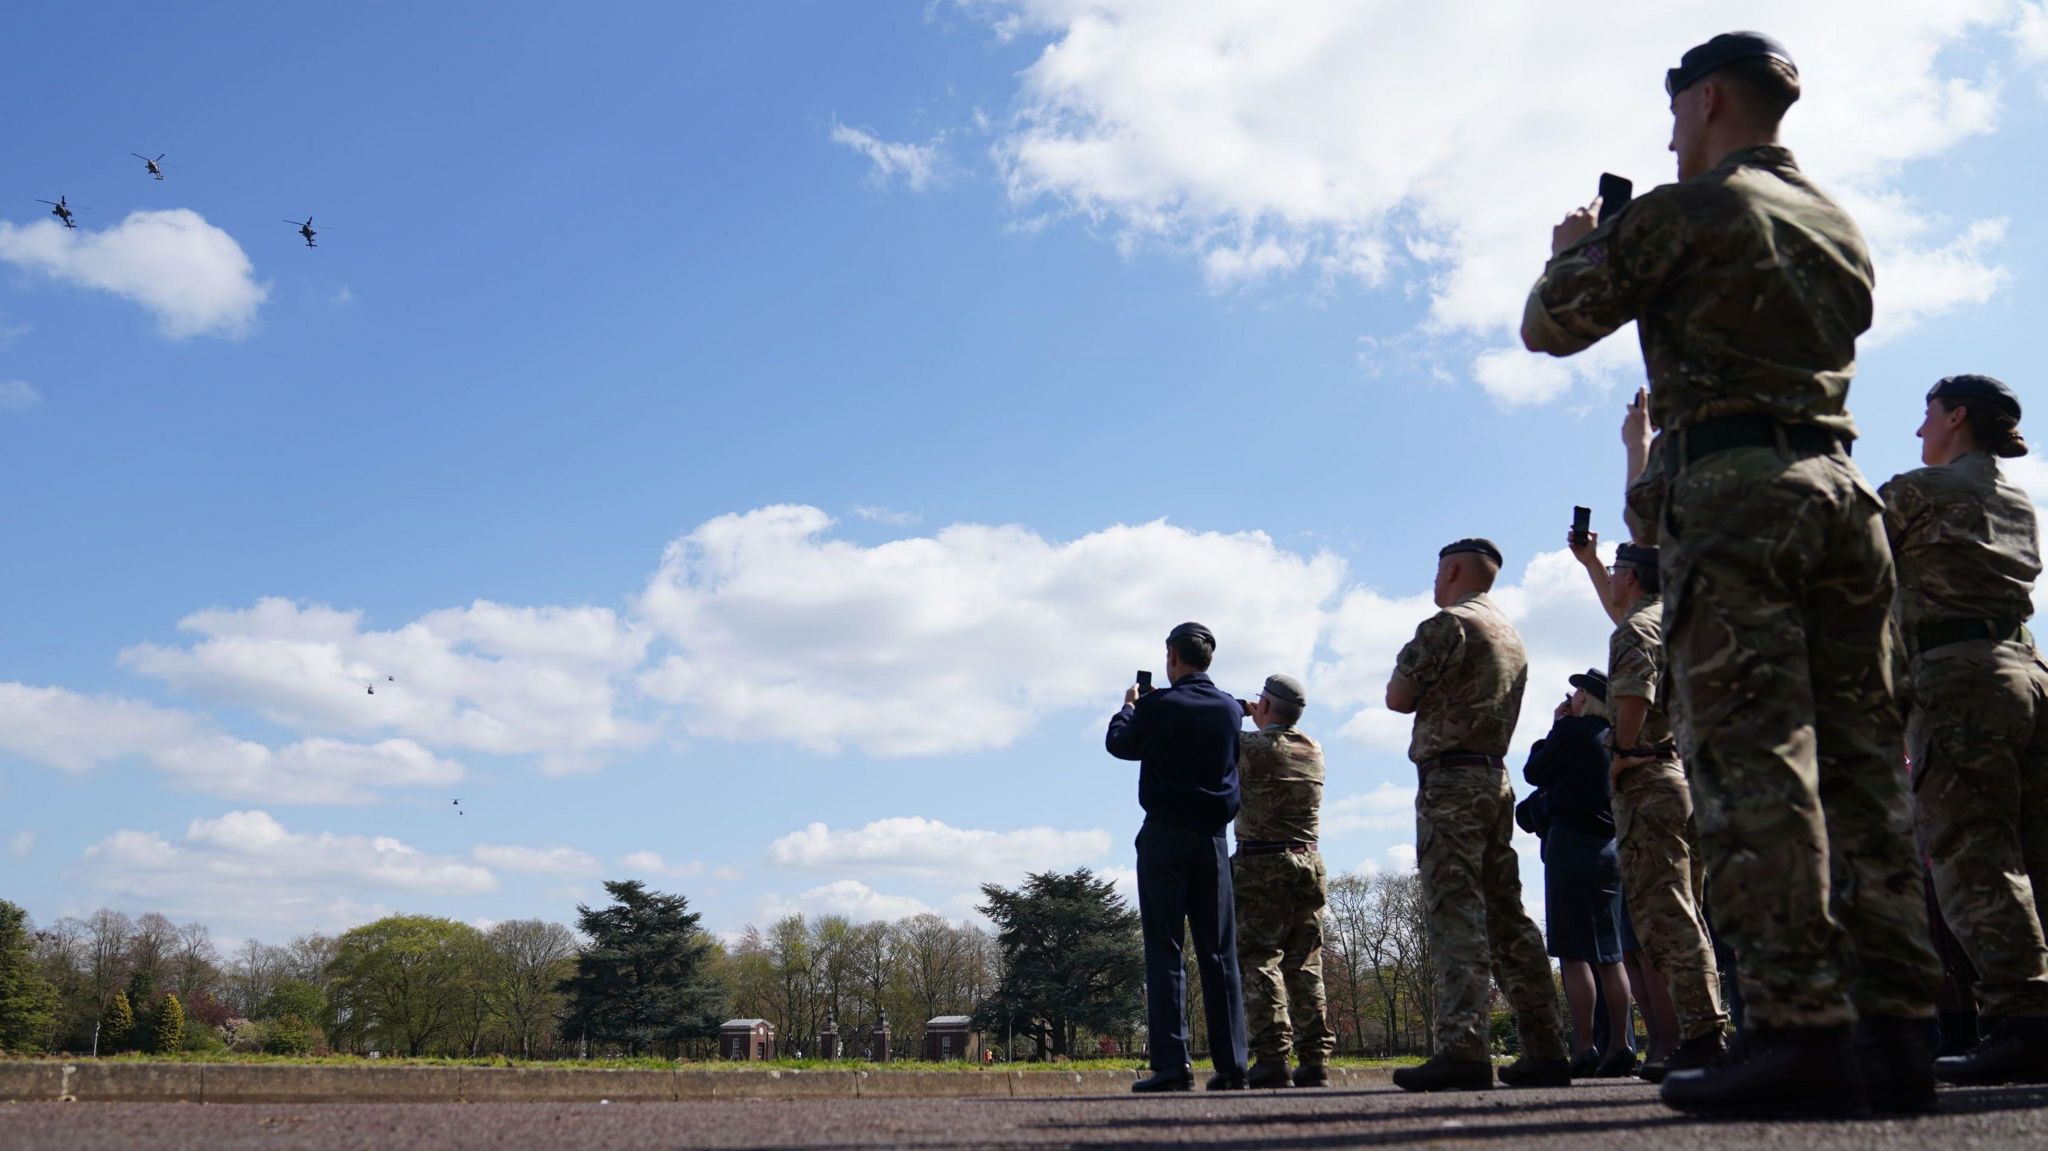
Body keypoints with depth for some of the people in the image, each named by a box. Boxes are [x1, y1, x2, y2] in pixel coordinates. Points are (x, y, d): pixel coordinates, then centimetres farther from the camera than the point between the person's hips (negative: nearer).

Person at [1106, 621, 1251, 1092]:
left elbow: (1119, 744, 6)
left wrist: (1129, 707, 26)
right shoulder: (1231, 709, 5)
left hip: (1165, 837, -4)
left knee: (1164, 951, -3)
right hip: (1213, 838, 4)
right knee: (1220, 953, 6)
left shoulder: (1159, 706, -9)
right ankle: (1231, 1063, 6)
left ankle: (1171, 1064, -8)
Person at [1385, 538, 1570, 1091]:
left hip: (1450, 780, -8)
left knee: (1454, 913, -13)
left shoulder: (1448, 624, -6)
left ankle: (1462, 1048, -20)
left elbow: (1397, 697, -5)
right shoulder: (1511, 636, 22)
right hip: (1497, 780, 8)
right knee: (1507, 916, 10)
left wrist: (1422, 692, 13)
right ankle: (1544, 1049, 11)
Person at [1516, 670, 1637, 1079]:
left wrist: (1554, 728, 10)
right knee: (1608, 954, 10)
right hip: (1610, 846, 7)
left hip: (1572, 845, -7)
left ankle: (1584, 1049, -10)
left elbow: (1534, 772, 3)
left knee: (1573, 952, -7)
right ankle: (1619, 1047, 10)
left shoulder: (1570, 731, -8)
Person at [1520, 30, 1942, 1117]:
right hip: (1839, 489, 7)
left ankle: (1799, 1030, -15)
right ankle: (1894, 1028, 4)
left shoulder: (1684, 212, 0)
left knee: (1755, 765, -11)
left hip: (1730, 491, -7)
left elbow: (1550, 327, 3)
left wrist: (1574, 251, 25)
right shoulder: (1840, 225, 22)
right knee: (1862, 766, 4)